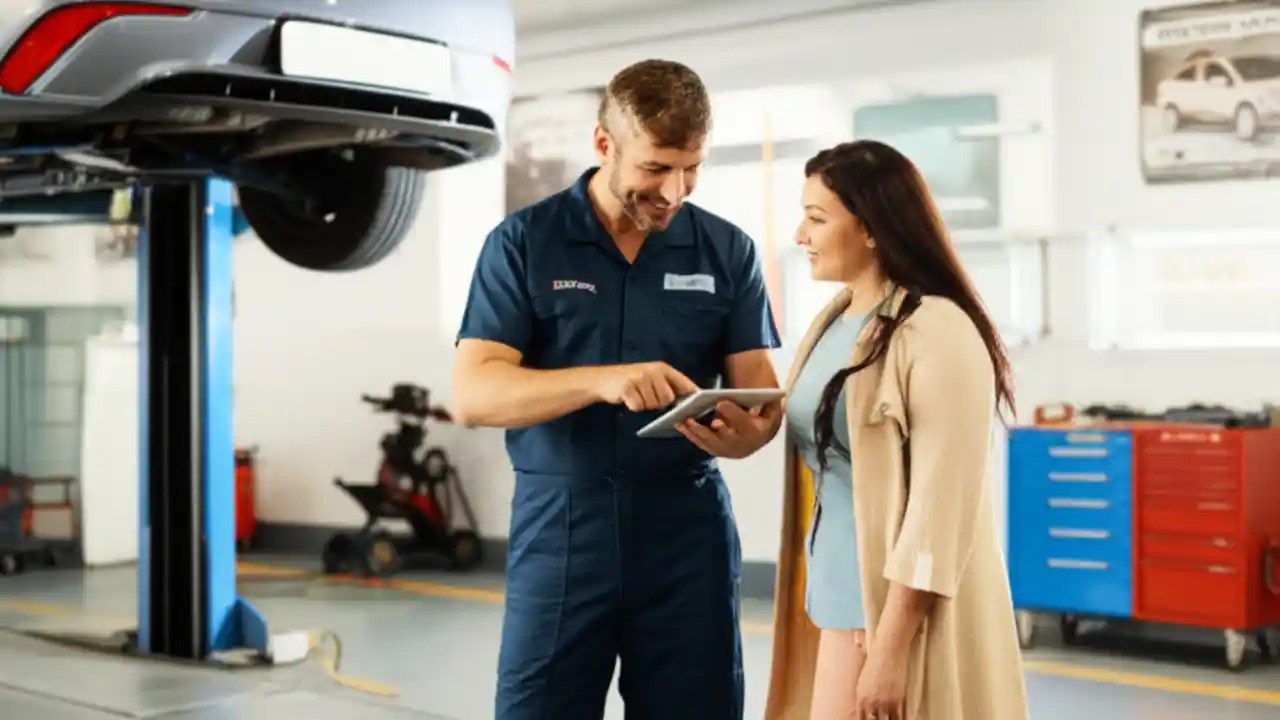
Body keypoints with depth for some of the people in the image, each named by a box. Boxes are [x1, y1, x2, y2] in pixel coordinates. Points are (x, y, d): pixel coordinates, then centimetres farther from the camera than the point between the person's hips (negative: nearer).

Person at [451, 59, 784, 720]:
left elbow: (761, 394, 4)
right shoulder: (523, 242, -1)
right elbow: (473, 392, -9)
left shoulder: (728, 251, 6)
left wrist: (744, 431, -21)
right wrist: (602, 381, -25)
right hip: (559, 527, -1)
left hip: (687, 528, 2)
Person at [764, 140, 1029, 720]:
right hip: (839, 591, 8)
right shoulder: (833, 320, 10)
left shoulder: (937, 333, -16)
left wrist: (891, 648, -20)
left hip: (898, 604, -8)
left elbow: (940, 504, -19)